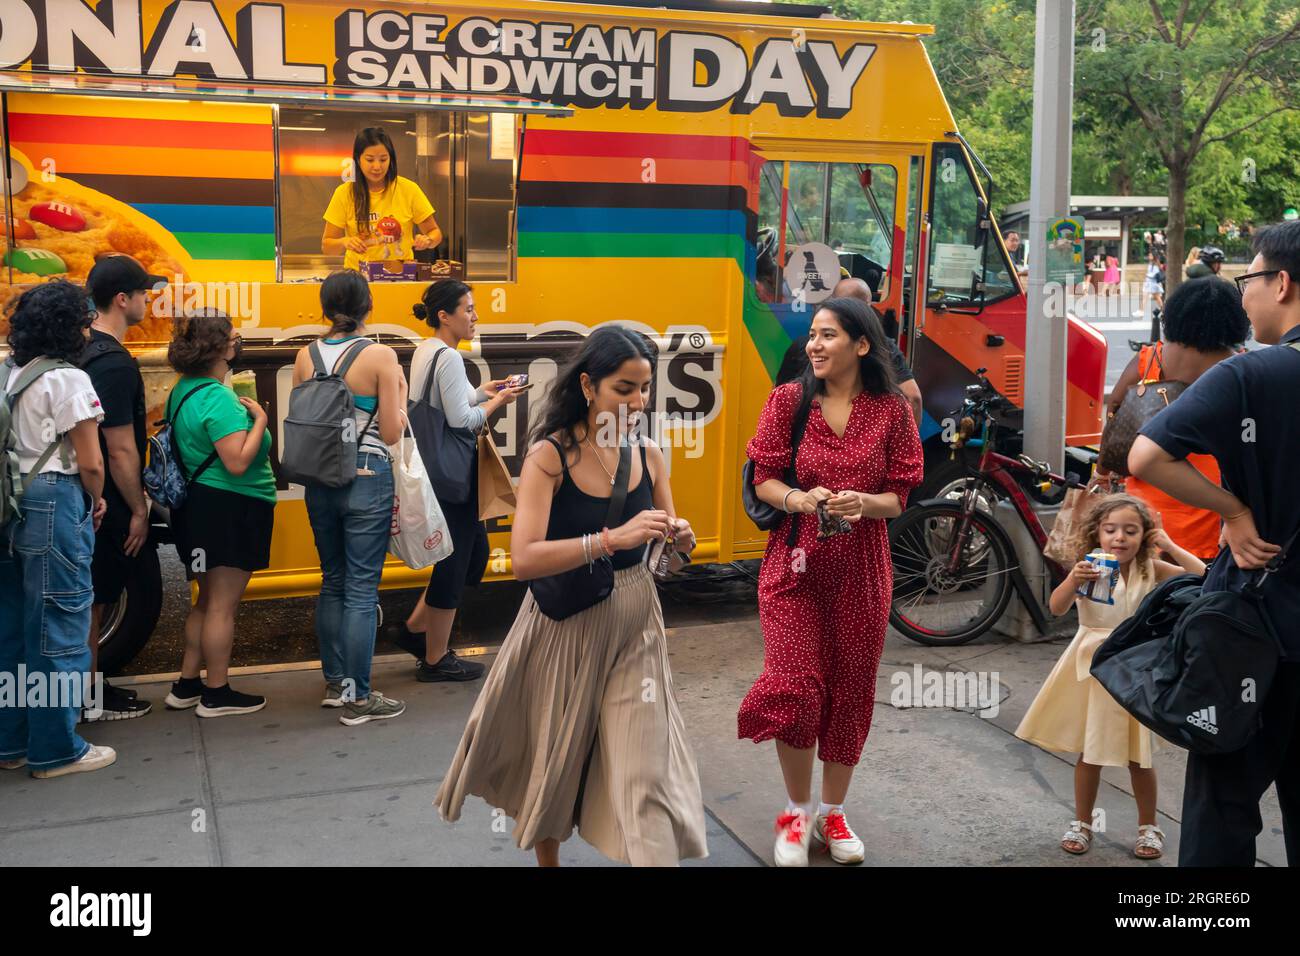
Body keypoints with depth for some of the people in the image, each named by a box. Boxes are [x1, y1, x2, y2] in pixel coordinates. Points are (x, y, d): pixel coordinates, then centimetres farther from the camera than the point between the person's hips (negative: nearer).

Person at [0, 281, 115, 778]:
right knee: (58, 628, 0)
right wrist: (96, 502, 6)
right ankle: (56, 750, 7)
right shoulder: (67, 380, -12)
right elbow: (90, 463, -13)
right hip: (56, 508, -8)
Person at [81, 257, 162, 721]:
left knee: (91, 597, 17)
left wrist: (135, 495, 19)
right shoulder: (114, 363, -22)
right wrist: (138, 510, -14)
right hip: (107, 505, -9)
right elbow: (120, 451, -23)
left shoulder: (88, 351, 8)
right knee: (94, 599, 1)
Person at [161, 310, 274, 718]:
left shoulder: (183, 391, 8)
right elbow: (237, 463, -27)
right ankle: (216, 695, 11)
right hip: (230, 511, -10)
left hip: (200, 507, 10)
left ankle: (187, 685, 27)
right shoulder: (219, 399, -21)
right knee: (222, 606, 1)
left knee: (208, 600, 20)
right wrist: (260, 420, -17)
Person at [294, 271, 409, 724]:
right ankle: (358, 699, 5)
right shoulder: (381, 356, -11)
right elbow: (391, 434, -10)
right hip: (367, 480, -5)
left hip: (320, 480, 5)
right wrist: (400, 394, 5)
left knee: (333, 581, 18)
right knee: (361, 589, 0)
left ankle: (335, 682, 28)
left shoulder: (306, 356, 2)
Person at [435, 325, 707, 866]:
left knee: (645, 767, -5)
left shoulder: (650, 456, -2)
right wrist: (612, 540, -34)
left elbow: (667, 547, 9)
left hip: (634, 626, 2)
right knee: (553, 760, 19)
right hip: (564, 625, -2)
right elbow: (523, 560, -25)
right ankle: (547, 860, 46)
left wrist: (681, 539, -14)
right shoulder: (549, 455, -15)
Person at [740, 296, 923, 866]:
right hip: (795, 563, -1)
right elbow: (764, 479, 0)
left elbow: (899, 497, 2)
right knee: (795, 687, -7)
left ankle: (832, 813, 28)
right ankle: (796, 813, 17)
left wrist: (862, 503, -20)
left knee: (850, 690, 8)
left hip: (861, 569, 1)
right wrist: (798, 500, -21)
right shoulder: (788, 399, -1)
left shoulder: (891, 411, 0)